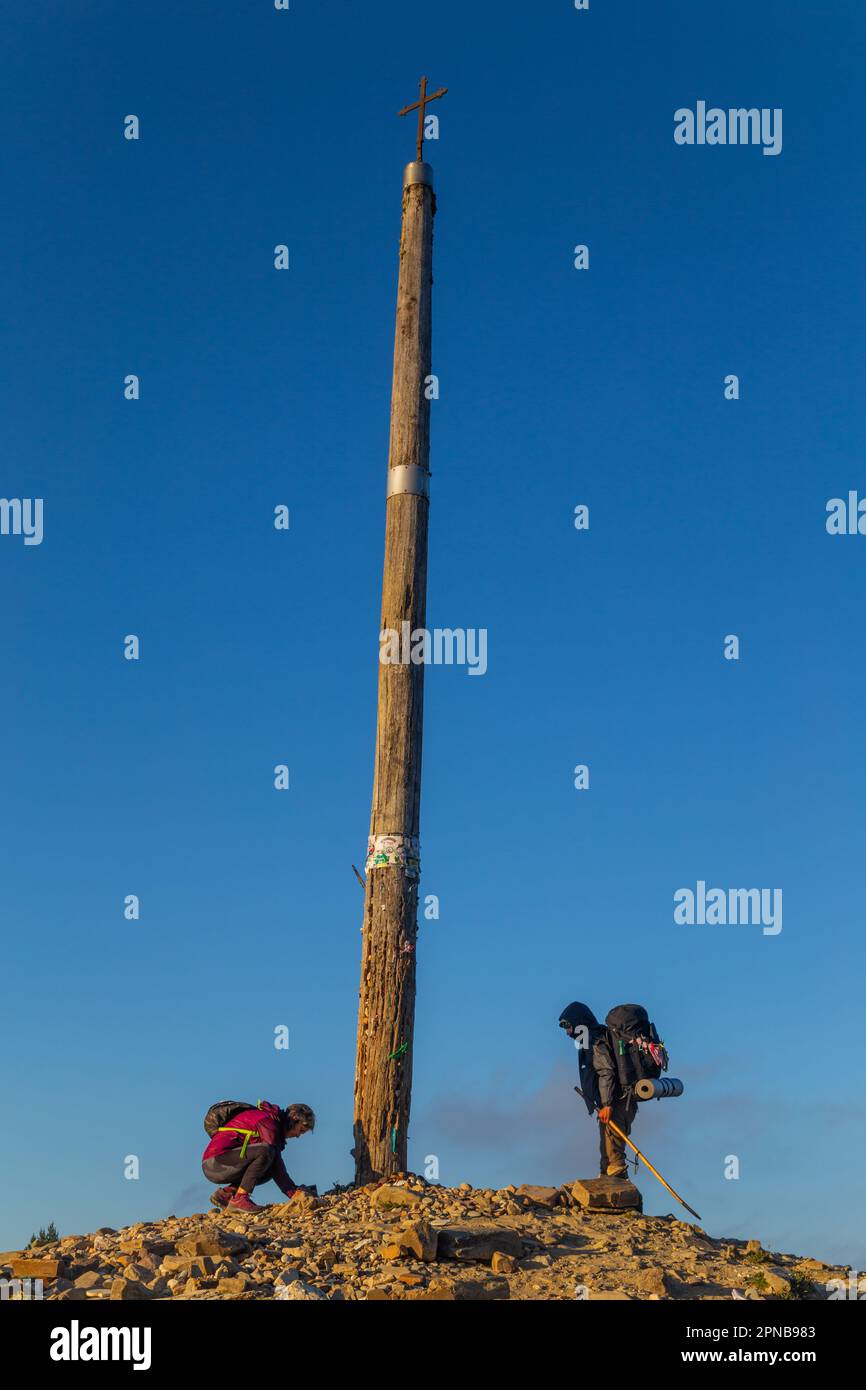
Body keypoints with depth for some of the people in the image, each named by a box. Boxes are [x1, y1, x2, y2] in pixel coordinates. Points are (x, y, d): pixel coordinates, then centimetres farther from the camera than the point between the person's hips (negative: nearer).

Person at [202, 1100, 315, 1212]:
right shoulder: (267, 1120, -12)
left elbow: (275, 1167, 18)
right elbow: (276, 1162, -17)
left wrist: (296, 1189, 7)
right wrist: (293, 1193, -14)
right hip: (215, 1162, -10)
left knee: (270, 1168, 6)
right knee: (265, 1152, -24)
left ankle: (225, 1194, 4)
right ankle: (239, 1199, -18)